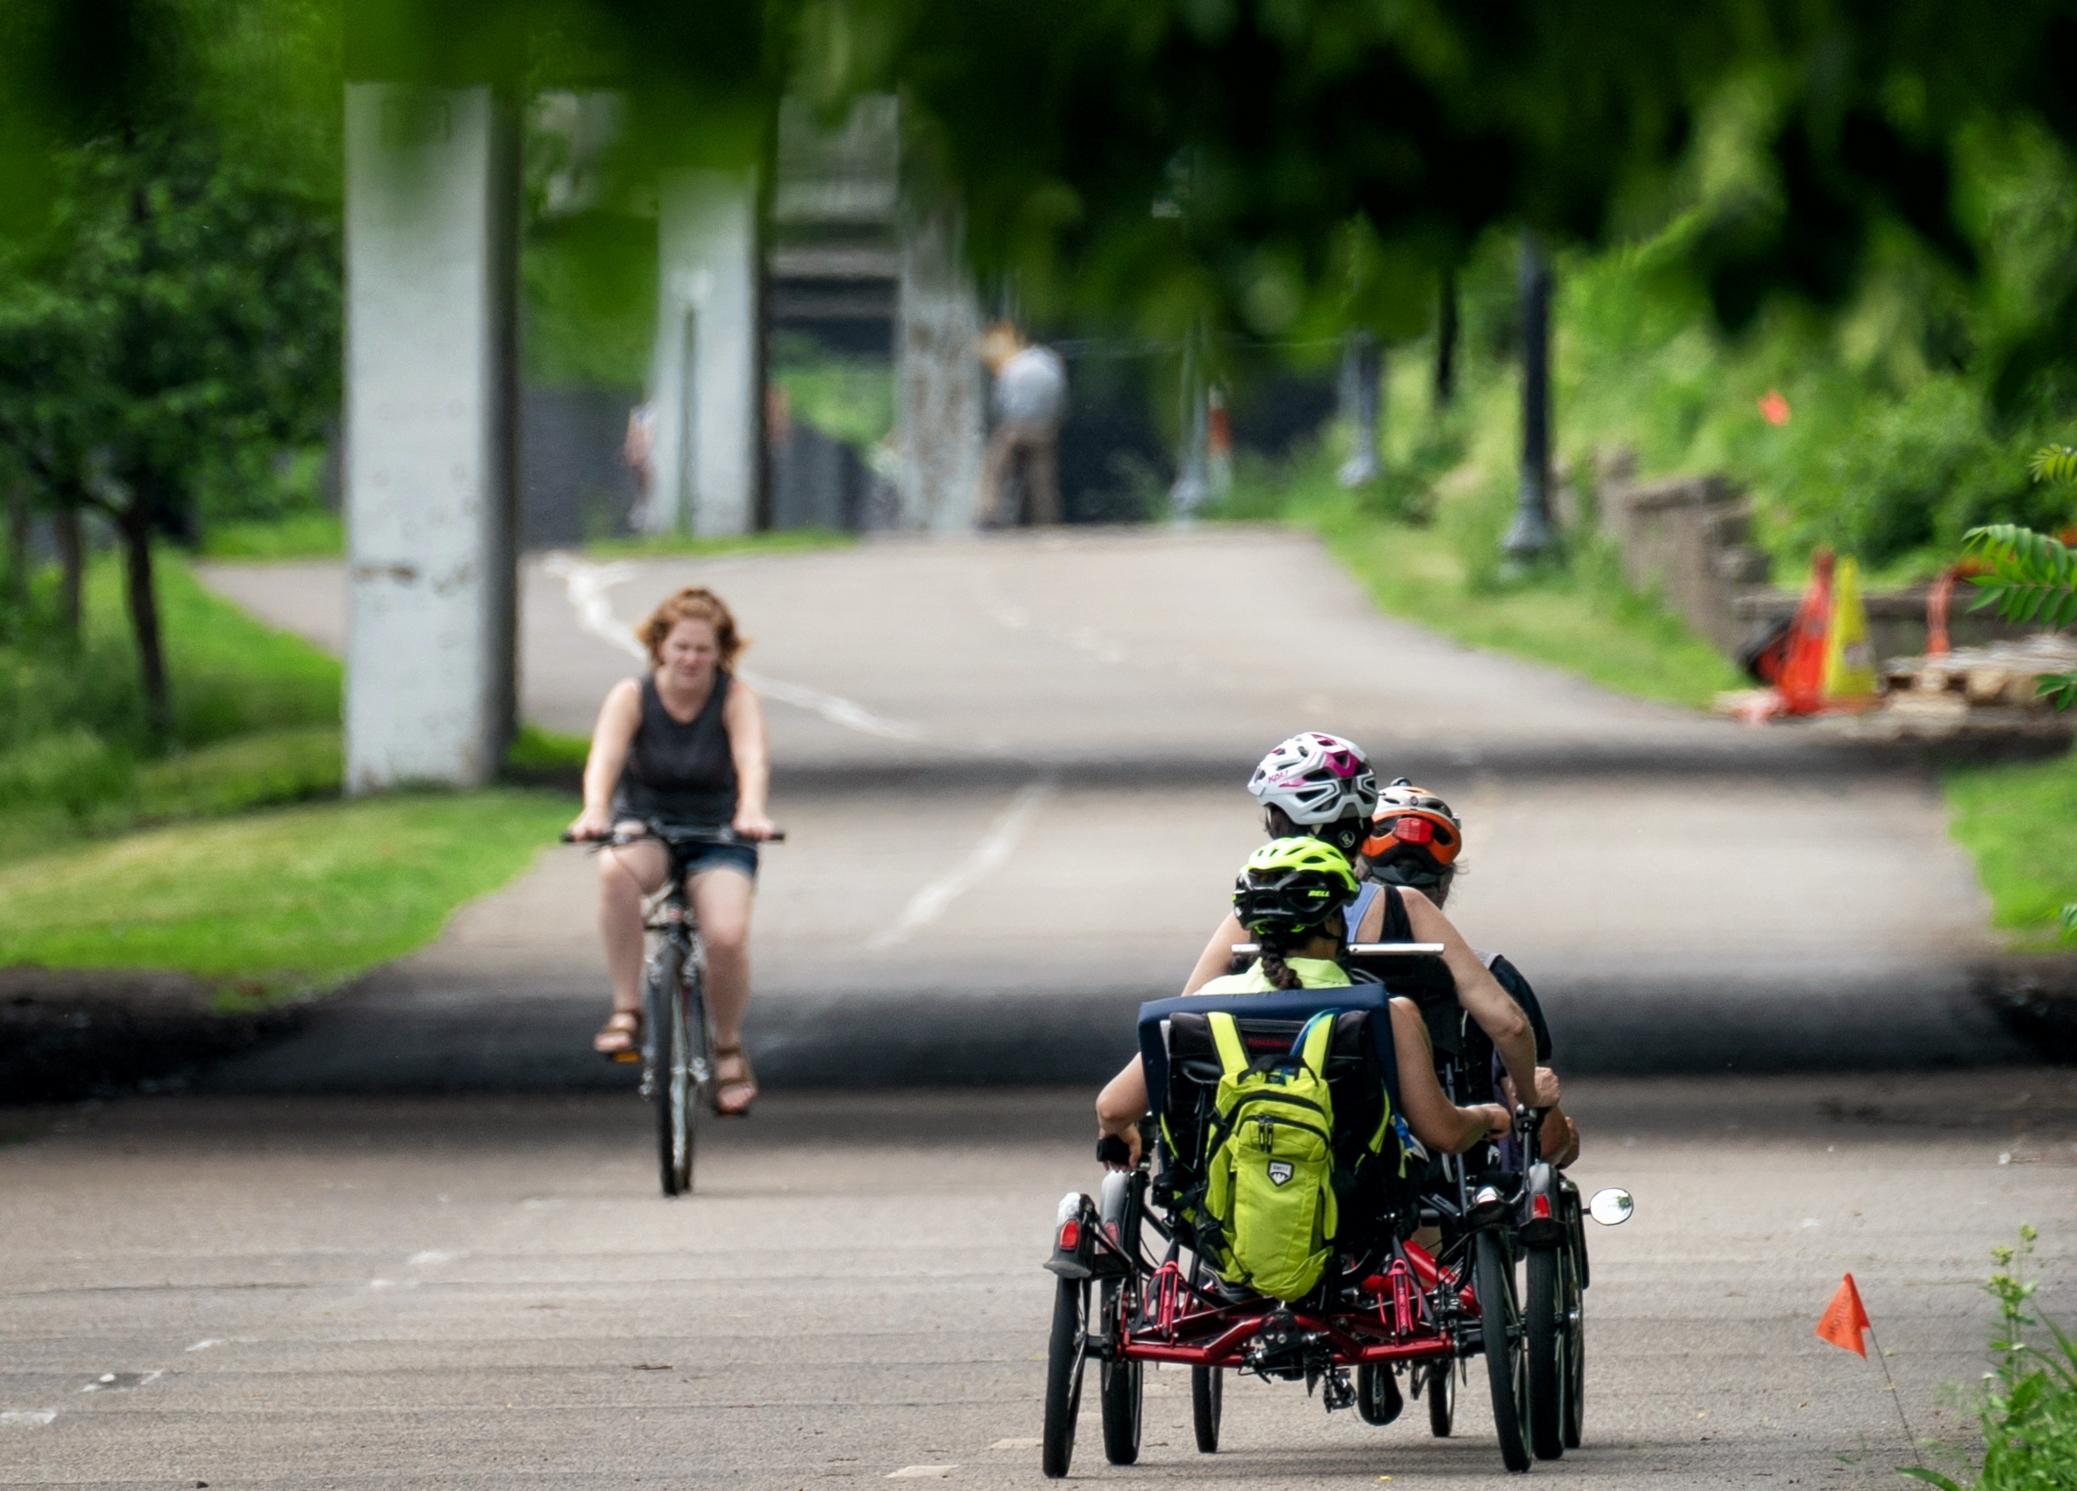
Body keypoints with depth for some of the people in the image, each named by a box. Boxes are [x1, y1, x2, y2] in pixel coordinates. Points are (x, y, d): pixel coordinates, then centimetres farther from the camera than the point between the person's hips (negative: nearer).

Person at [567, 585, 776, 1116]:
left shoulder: (737, 699, -8)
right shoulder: (631, 696, -8)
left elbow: (752, 758, -26)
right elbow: (605, 757, -24)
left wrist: (751, 811, -47)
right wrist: (595, 810, -46)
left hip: (718, 838, 0)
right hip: (644, 828, 0)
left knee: (727, 935, -27)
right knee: (616, 870, -38)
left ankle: (729, 1049, 2)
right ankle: (625, 1010, -28)